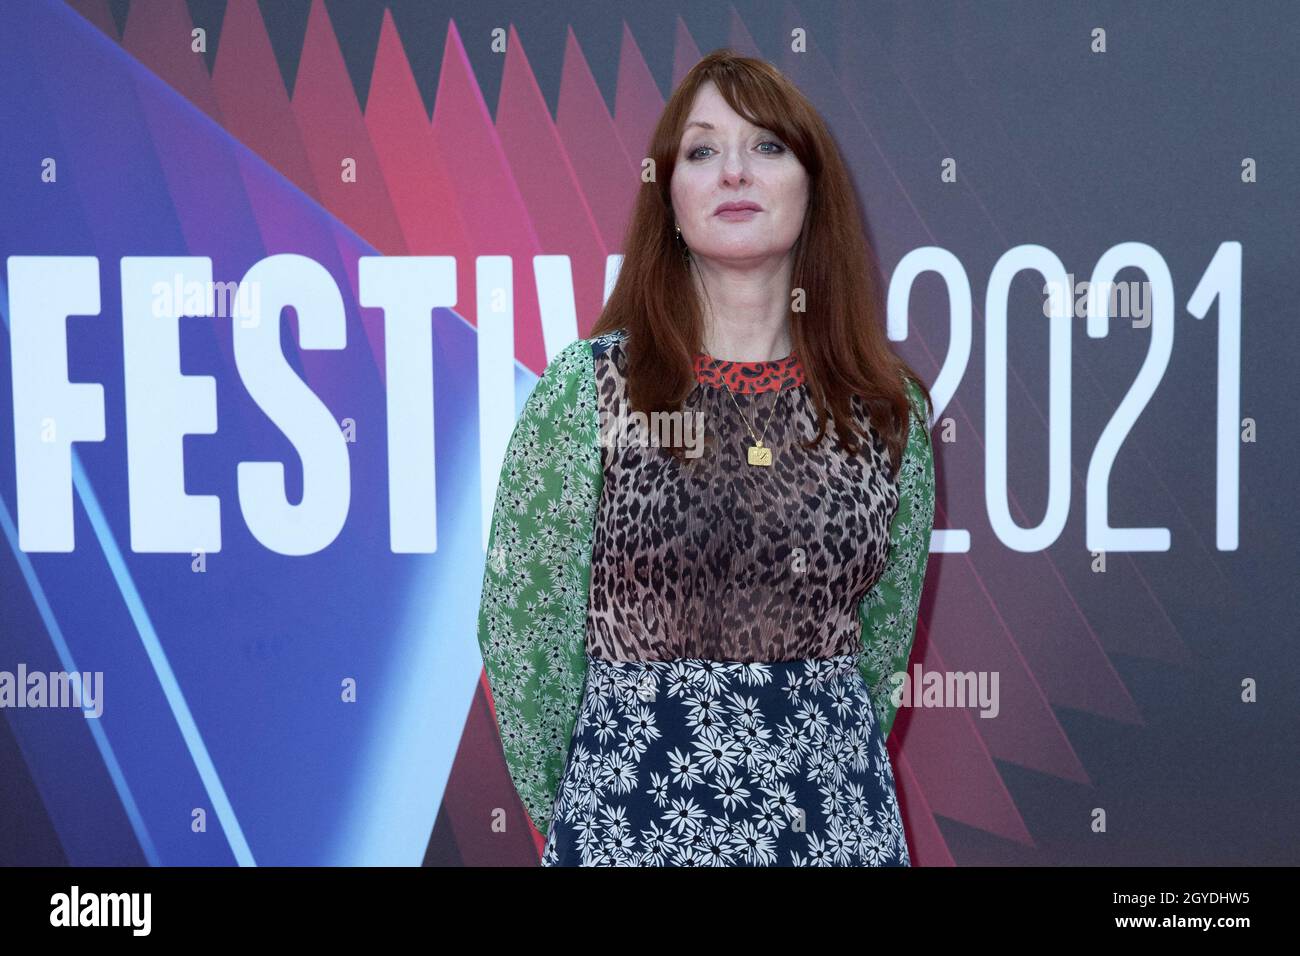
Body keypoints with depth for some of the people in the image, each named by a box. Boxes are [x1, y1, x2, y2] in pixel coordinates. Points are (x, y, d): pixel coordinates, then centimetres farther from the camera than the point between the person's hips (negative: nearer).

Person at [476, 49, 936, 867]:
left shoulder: (890, 407, 0)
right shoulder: (587, 389, -7)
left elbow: (884, 644, 10)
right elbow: (524, 631, -3)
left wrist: (822, 774, 11)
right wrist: (568, 816, 2)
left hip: (836, 818, 2)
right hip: (632, 813, -2)